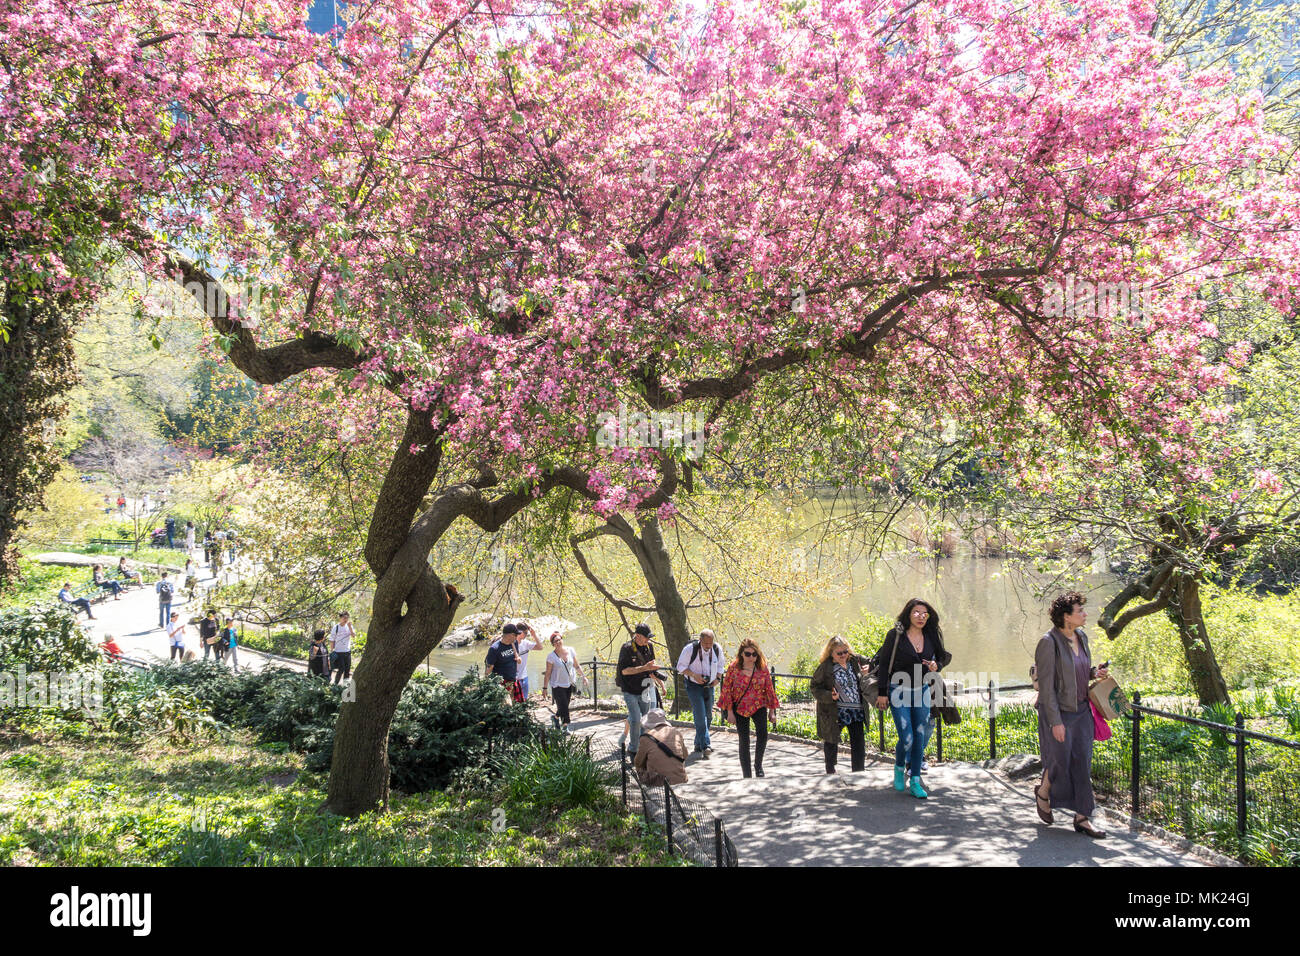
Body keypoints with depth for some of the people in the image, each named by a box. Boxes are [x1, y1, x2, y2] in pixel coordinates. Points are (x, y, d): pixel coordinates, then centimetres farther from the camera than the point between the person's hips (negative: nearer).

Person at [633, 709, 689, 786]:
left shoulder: (646, 737, -7)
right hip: (680, 779, 4)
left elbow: (638, 763, 4)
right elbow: (685, 755, 17)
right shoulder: (676, 732, 3)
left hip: (658, 782, -4)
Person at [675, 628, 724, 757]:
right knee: (700, 715, -15)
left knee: (708, 715, 8)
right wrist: (694, 675, -22)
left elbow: (720, 665, 13)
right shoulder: (690, 649, -18)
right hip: (694, 686, -5)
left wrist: (718, 678, -2)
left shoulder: (717, 649, -4)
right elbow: (681, 666, -9)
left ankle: (699, 744, 22)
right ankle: (705, 746, -19)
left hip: (709, 686, 5)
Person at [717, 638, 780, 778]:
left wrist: (772, 710, 5)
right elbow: (727, 689, -6)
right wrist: (729, 712, -8)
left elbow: (769, 689, 4)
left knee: (762, 732, -22)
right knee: (744, 740, 1)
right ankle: (746, 774, 14)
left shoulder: (762, 668, -3)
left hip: (758, 706, 1)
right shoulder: (733, 668, -8)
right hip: (740, 708, -1)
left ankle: (758, 764, 0)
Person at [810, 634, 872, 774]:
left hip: (856, 710, 4)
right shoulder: (825, 667, -11)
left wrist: (868, 670, -4)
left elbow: (872, 663, 19)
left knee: (859, 743, 7)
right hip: (835, 713, -4)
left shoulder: (855, 660, 3)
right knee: (831, 741, 9)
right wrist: (830, 696, -20)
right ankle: (830, 772, 25)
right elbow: (814, 687, -6)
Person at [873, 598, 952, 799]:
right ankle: (899, 768, 20)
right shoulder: (896, 635, -10)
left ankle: (915, 782, 10)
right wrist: (882, 693, -7)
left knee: (920, 736, 1)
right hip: (899, 692, -4)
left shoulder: (930, 637, 2)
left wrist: (937, 666, -8)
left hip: (922, 691, 4)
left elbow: (944, 657, 17)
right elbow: (884, 664, -6)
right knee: (907, 738, -10)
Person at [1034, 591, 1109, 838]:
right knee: (1061, 762, 2)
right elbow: (1046, 685, -18)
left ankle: (1082, 818, 14)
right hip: (1058, 712, -7)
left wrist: (1095, 672, -1)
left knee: (1082, 763, 7)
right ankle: (1043, 792, 33)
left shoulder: (1081, 637, 5)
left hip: (1082, 711, 7)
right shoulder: (1049, 643, -18)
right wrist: (1055, 722, -19)